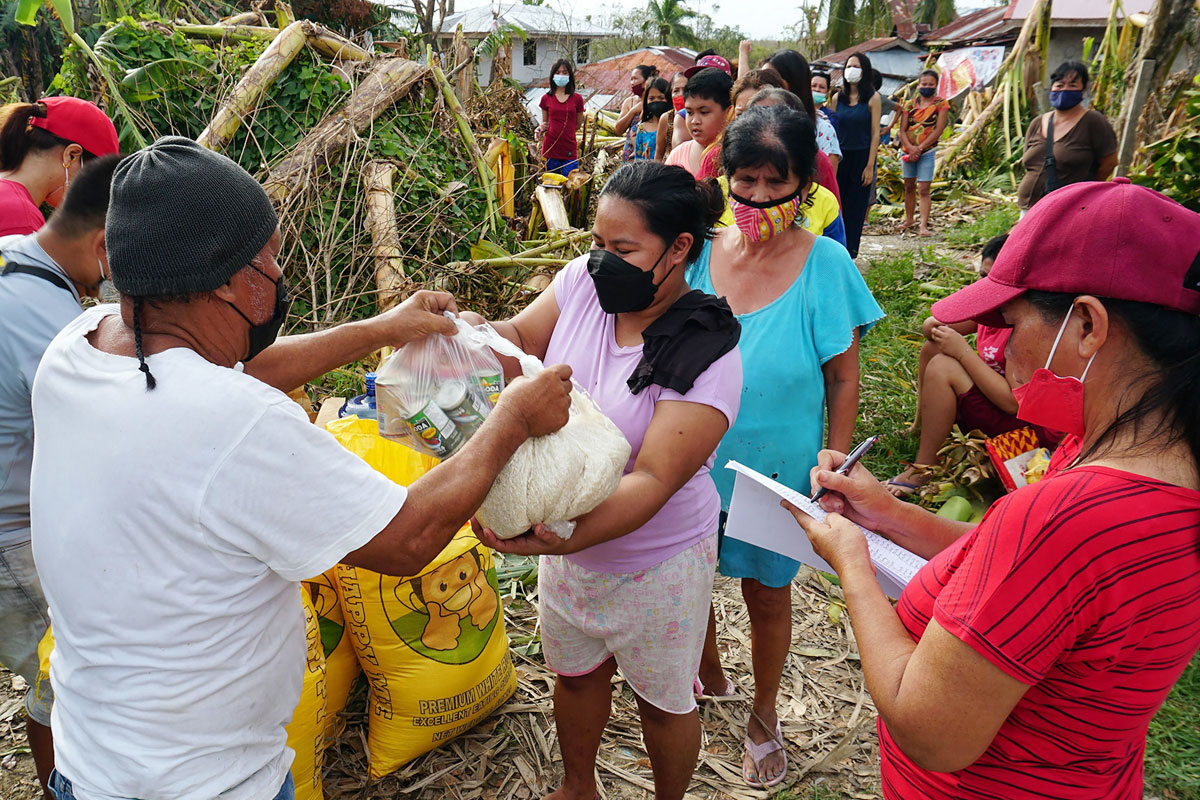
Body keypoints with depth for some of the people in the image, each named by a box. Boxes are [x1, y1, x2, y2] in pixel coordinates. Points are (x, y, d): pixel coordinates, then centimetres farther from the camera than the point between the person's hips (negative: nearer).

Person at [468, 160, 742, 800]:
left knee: (663, 699, 19)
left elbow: (653, 481, -32)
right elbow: (518, 340, -1)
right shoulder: (582, 281, -13)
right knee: (574, 674, 27)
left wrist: (565, 540, -47)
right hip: (566, 533, 5)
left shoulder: (706, 358, -27)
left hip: (654, 560, -5)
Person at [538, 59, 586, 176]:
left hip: (569, 151, -1)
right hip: (550, 149, 1)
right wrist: (541, 129, -6)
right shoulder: (546, 99, 7)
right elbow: (545, 123, 16)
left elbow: (578, 125, 13)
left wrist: (563, 132, 3)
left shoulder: (577, 99, 4)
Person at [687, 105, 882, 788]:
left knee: (768, 595, 17)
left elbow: (843, 380, -7)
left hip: (777, 469, -2)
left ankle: (765, 714, 45)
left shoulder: (826, 265, -14)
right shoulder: (700, 253, -8)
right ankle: (708, 671, 53)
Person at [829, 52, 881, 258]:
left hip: (862, 156, -3)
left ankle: (850, 249, 12)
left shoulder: (872, 98, -4)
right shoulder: (837, 98, 6)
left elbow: (875, 133, -6)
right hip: (840, 156, 3)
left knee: (856, 205, 3)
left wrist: (870, 165, -11)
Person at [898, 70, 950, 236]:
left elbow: (938, 130, -8)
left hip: (927, 151, -4)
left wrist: (919, 148, -15)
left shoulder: (941, 104, -1)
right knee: (909, 186, 13)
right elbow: (902, 130, 2)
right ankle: (908, 220, 26)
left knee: (923, 189, -10)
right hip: (908, 150, 4)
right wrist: (910, 148, -14)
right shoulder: (910, 104, 7)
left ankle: (924, 225, -13)